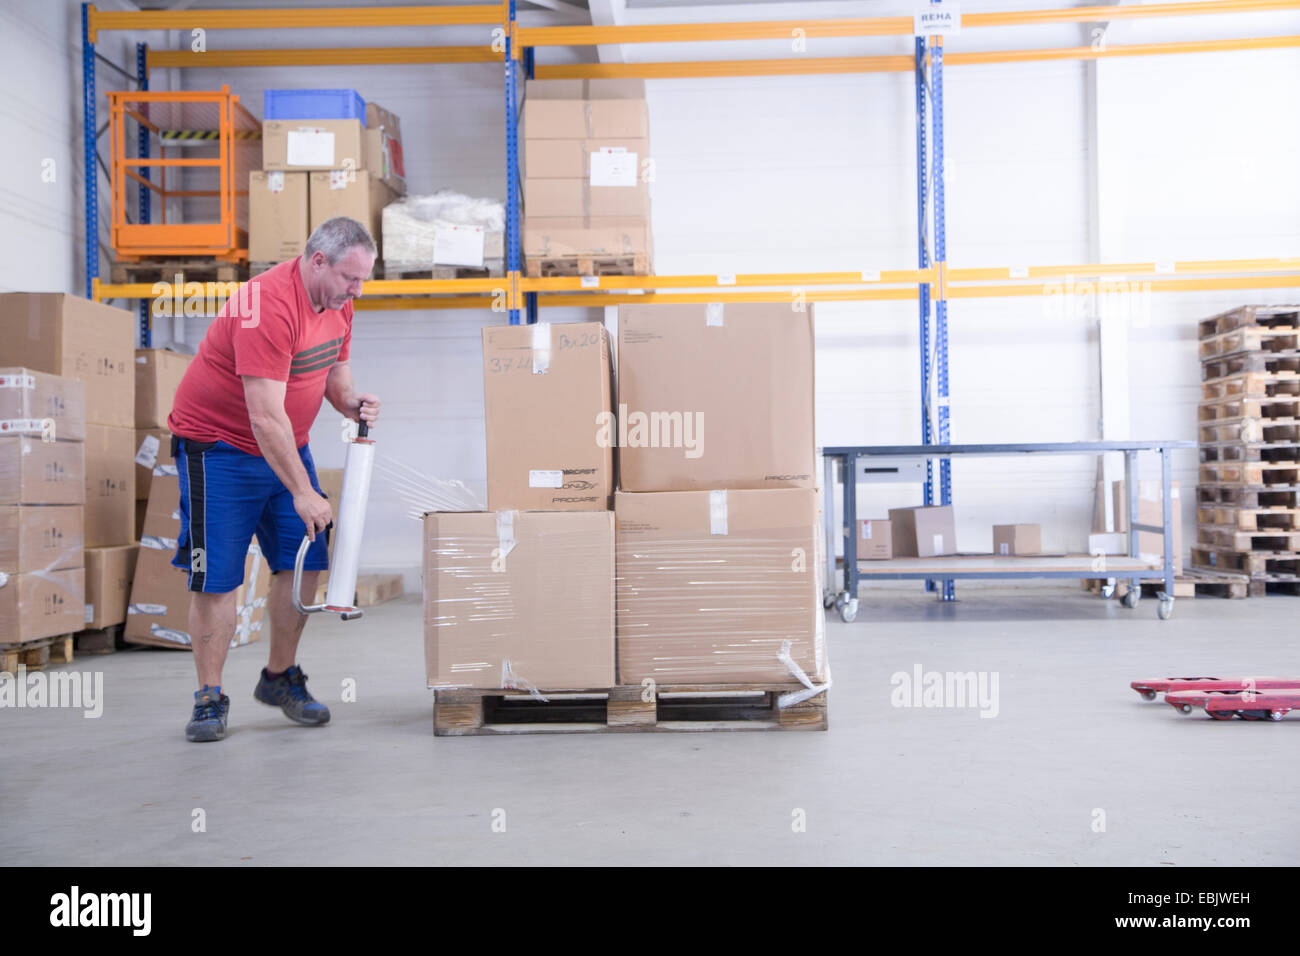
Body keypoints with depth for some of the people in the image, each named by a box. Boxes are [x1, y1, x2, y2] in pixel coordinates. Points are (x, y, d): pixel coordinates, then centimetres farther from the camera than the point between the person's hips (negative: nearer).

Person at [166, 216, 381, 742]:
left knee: (303, 563, 2)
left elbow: (334, 366, 15)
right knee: (216, 577, -6)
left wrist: (350, 402, -9)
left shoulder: (337, 301, 0)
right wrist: (303, 493, -28)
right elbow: (266, 416, -30)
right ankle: (209, 698, 7)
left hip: (287, 445, 8)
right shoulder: (269, 306, -27)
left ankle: (281, 678, 18)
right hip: (220, 446, -8)